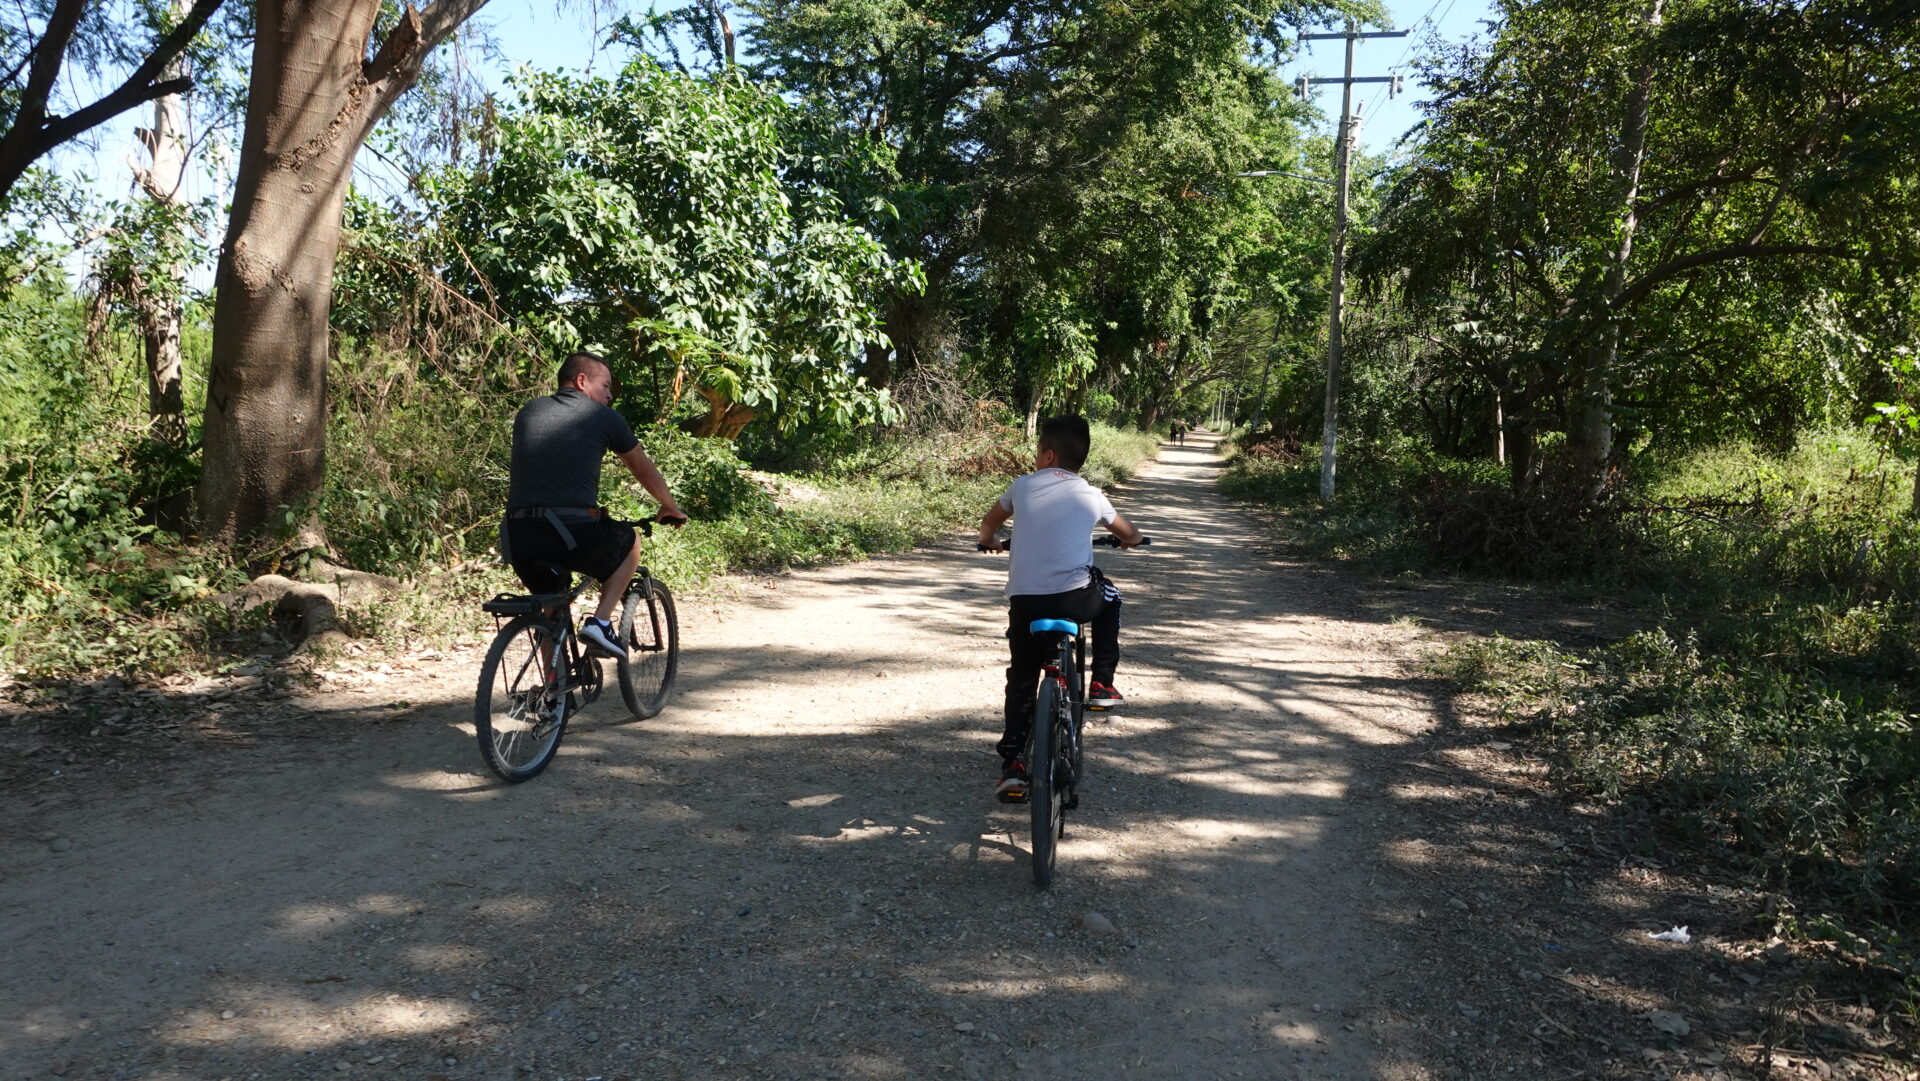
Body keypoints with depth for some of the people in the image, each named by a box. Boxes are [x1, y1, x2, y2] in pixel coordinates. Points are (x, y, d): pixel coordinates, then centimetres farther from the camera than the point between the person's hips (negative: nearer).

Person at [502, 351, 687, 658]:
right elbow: (645, 472, 20)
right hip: (573, 529, -5)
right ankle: (600, 622, 12)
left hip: (519, 534, 5)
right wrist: (671, 509, 37)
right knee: (630, 542, 25)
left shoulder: (527, 412, 20)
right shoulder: (603, 416, 9)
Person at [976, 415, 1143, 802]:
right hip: (1076, 598, -1)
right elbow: (1128, 534, 29)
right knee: (1109, 596, 33)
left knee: (1021, 679, 16)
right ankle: (1102, 685, 28)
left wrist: (989, 541, 54)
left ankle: (1012, 763, 6)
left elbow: (990, 521, 31)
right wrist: (1131, 539, 53)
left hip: (1024, 600, 1)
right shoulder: (1090, 495, 11)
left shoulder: (1023, 486, 12)